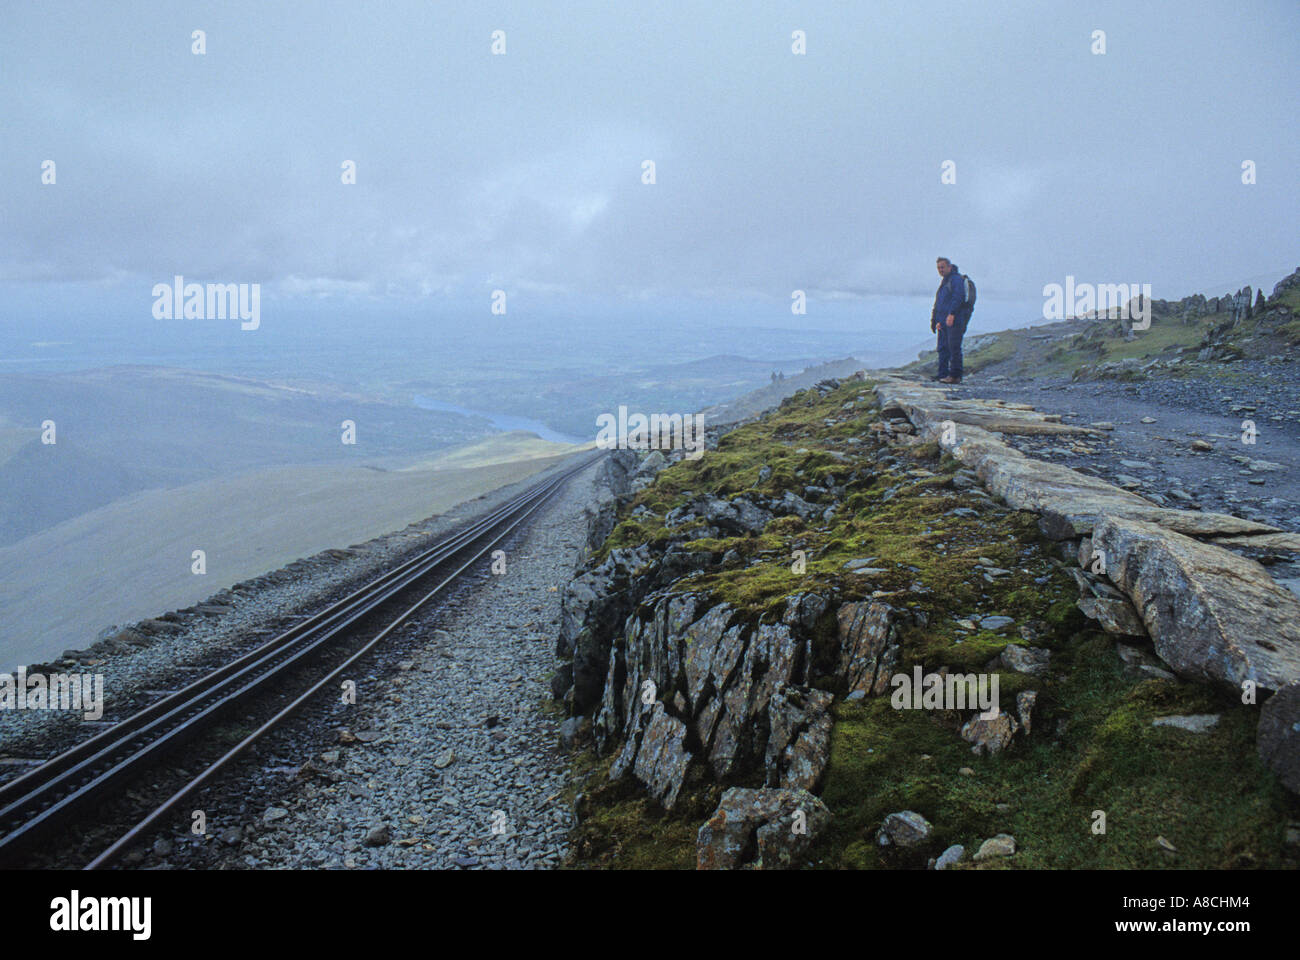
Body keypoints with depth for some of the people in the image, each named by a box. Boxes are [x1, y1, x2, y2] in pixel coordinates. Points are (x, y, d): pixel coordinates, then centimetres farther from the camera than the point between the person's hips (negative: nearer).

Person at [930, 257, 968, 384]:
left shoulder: (956, 279, -6)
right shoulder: (944, 282, 24)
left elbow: (958, 297, -18)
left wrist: (951, 314, -26)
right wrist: (937, 320, 21)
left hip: (954, 320, -10)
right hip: (944, 321, 10)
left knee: (954, 348, -10)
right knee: (943, 348, 8)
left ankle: (955, 376, -10)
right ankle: (943, 375, 10)